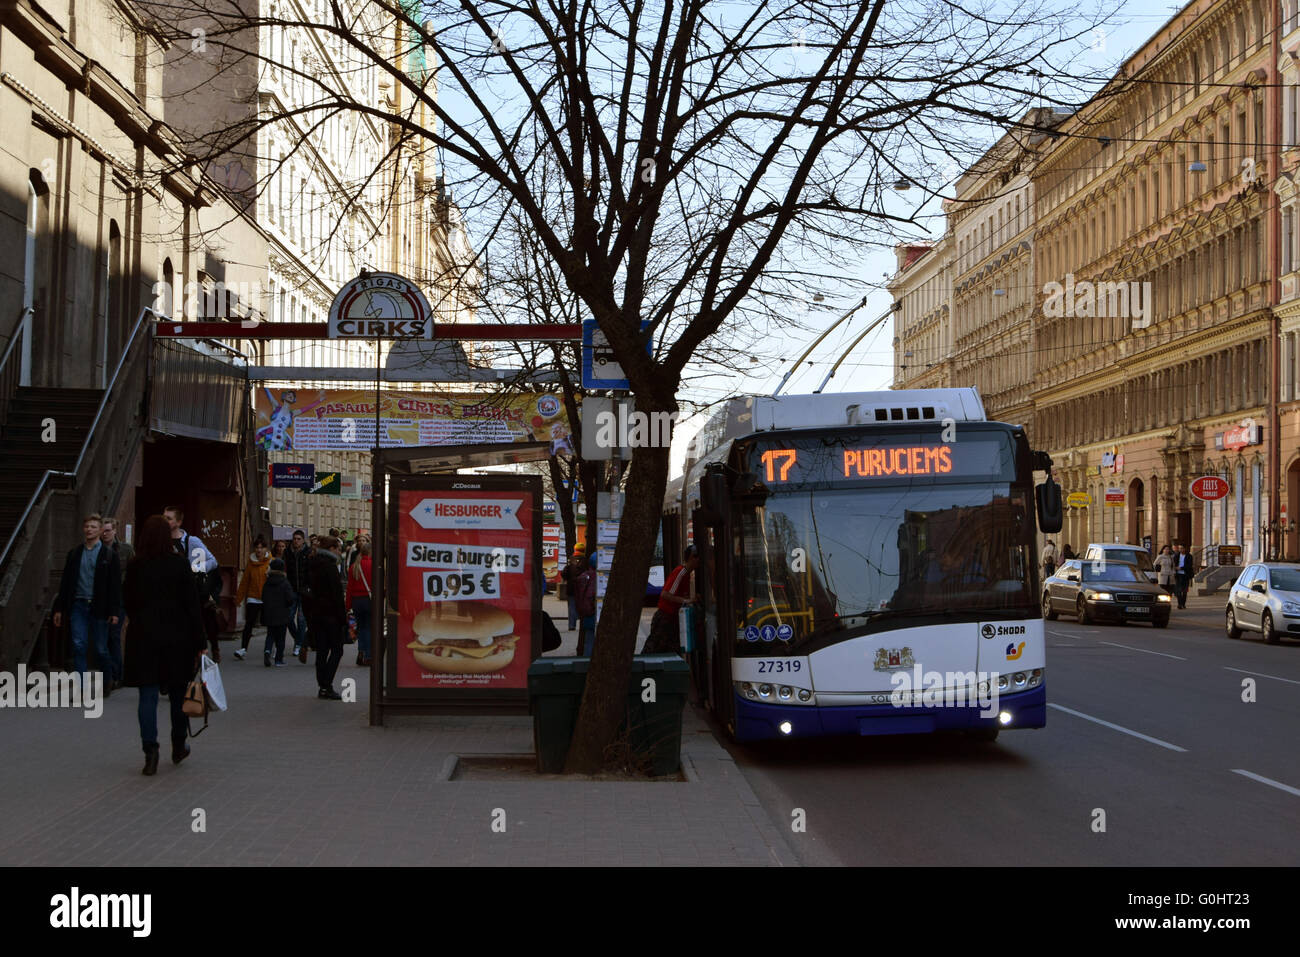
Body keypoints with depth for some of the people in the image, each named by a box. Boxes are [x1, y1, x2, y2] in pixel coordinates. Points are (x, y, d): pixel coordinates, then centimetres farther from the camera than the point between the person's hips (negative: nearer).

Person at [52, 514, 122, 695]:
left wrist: (115, 611, -9)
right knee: (78, 646, -5)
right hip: (78, 605, 3)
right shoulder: (74, 554, 11)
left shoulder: (109, 555, 1)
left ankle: (107, 680, 26)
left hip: (99, 607, -3)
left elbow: (116, 584, -2)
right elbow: (65, 582, 13)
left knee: (100, 648, 2)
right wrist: (59, 608, 8)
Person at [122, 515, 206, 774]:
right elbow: (192, 605, -6)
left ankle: (150, 751, -8)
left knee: (148, 696, 2)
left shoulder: (135, 567, -3)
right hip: (177, 637, 0)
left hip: (143, 638, 1)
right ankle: (179, 746, 27)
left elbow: (129, 603, 7)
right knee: (178, 694, 14)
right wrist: (200, 641, -2)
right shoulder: (180, 565, -7)